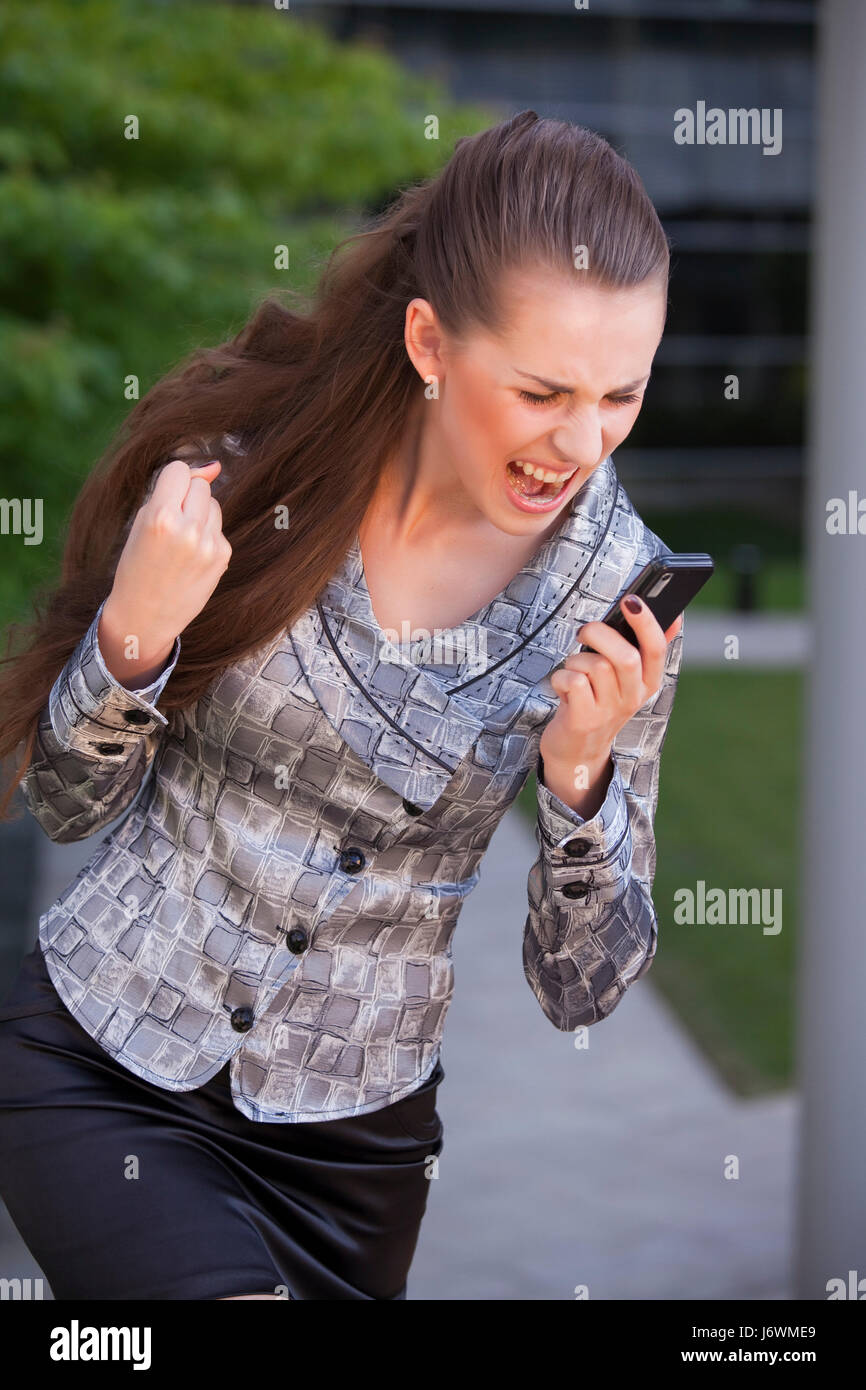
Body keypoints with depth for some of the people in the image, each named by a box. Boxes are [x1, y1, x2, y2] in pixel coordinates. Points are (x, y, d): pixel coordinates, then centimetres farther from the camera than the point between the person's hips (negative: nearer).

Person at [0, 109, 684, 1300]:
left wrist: (582, 775, -22)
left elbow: (583, 988, -4)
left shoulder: (618, 592, -11)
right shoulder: (254, 450, -13)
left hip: (353, 1139, 2)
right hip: (99, 1060, -2)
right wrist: (136, 629, -23)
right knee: (230, 1288, -22)